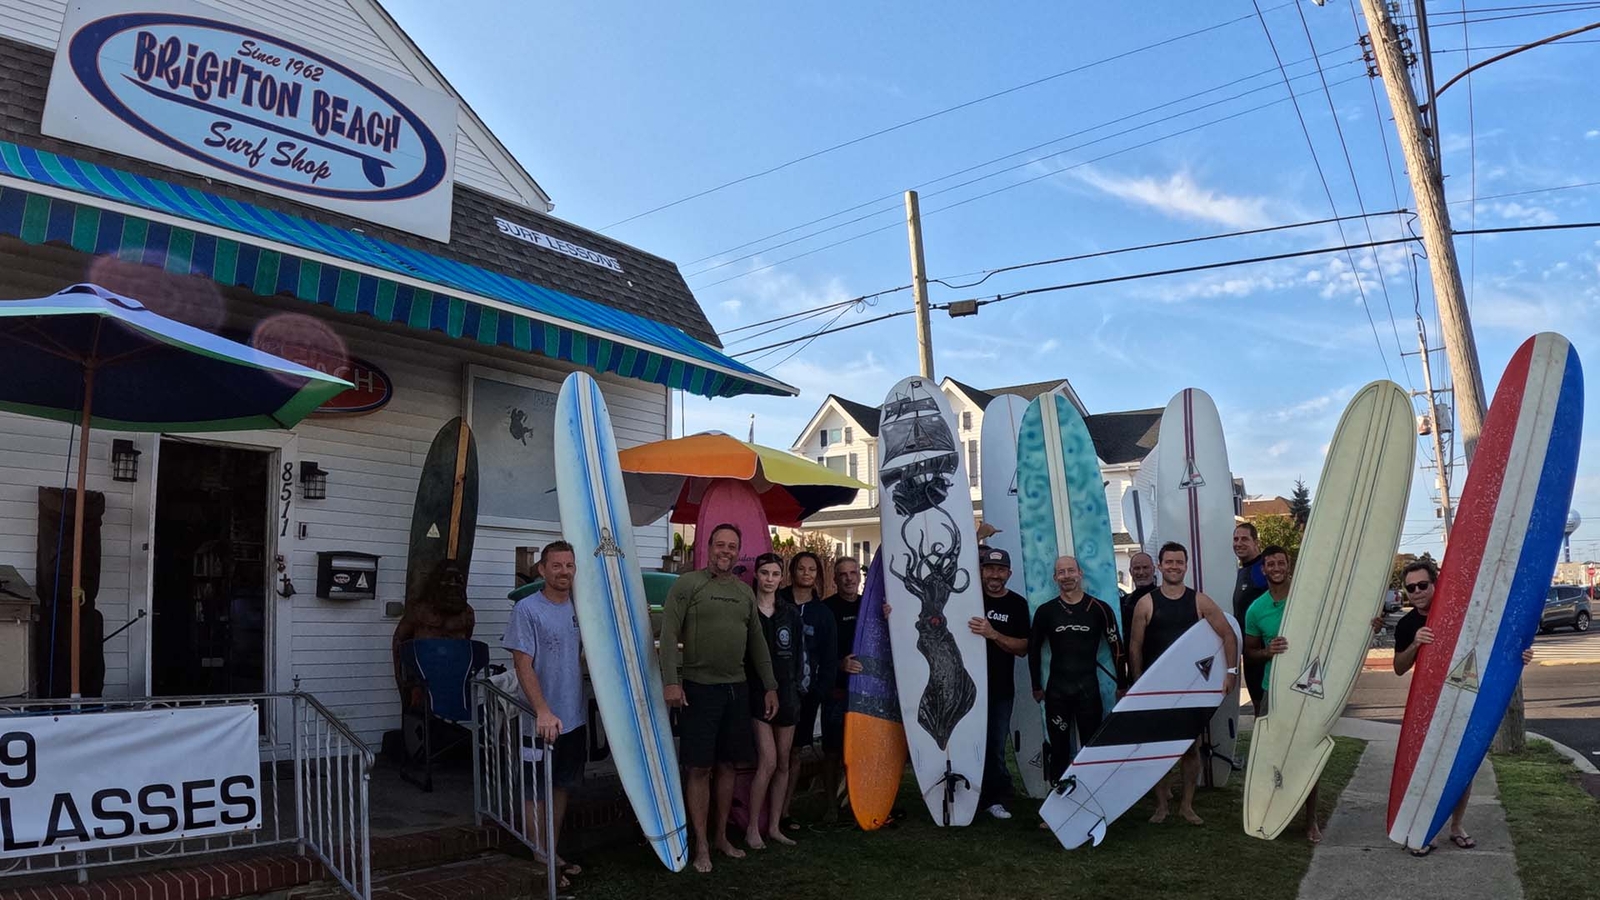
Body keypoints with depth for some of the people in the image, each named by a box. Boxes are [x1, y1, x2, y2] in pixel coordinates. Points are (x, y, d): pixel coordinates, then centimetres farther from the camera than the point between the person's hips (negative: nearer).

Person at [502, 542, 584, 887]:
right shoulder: (527, 609, -14)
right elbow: (523, 665, -18)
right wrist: (543, 712, -27)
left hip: (574, 717, 7)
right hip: (542, 722, -7)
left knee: (561, 787, 17)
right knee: (536, 793, 4)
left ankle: (554, 854, 30)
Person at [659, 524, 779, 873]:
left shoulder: (745, 592, 12)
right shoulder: (688, 584, -5)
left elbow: (757, 642, 16)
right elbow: (669, 634, -10)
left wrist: (770, 686, 14)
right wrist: (671, 681, -18)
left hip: (736, 689, 5)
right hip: (699, 687, -5)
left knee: (728, 765, 11)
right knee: (700, 768, 0)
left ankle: (722, 836, 24)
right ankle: (701, 845, 9)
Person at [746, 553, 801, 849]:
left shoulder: (790, 613, 8)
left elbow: (797, 655, 12)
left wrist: (796, 688, 4)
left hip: (785, 693, 5)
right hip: (756, 693, -5)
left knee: (783, 764, 8)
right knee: (768, 761, -13)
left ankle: (773, 825, 18)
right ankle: (752, 827, -1)